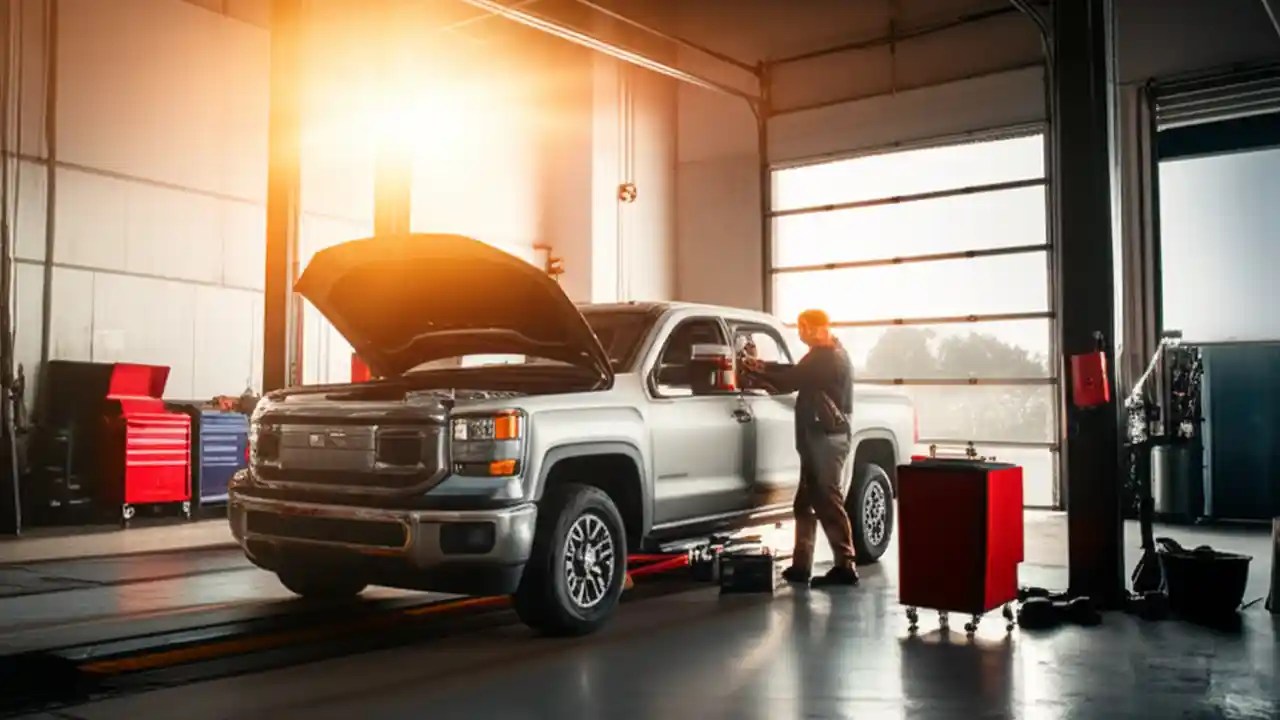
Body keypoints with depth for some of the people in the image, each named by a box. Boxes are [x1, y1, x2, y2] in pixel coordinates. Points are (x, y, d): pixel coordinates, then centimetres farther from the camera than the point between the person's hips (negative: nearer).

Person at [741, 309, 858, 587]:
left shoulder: (825, 357, -13)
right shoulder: (829, 356, 20)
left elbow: (790, 381, -15)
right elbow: (796, 377, 19)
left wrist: (759, 371, -2)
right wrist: (766, 369, 9)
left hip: (827, 437, -10)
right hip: (822, 436, 10)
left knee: (828, 501, -9)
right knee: (806, 502, 12)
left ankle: (845, 566, -6)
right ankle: (801, 566, 17)